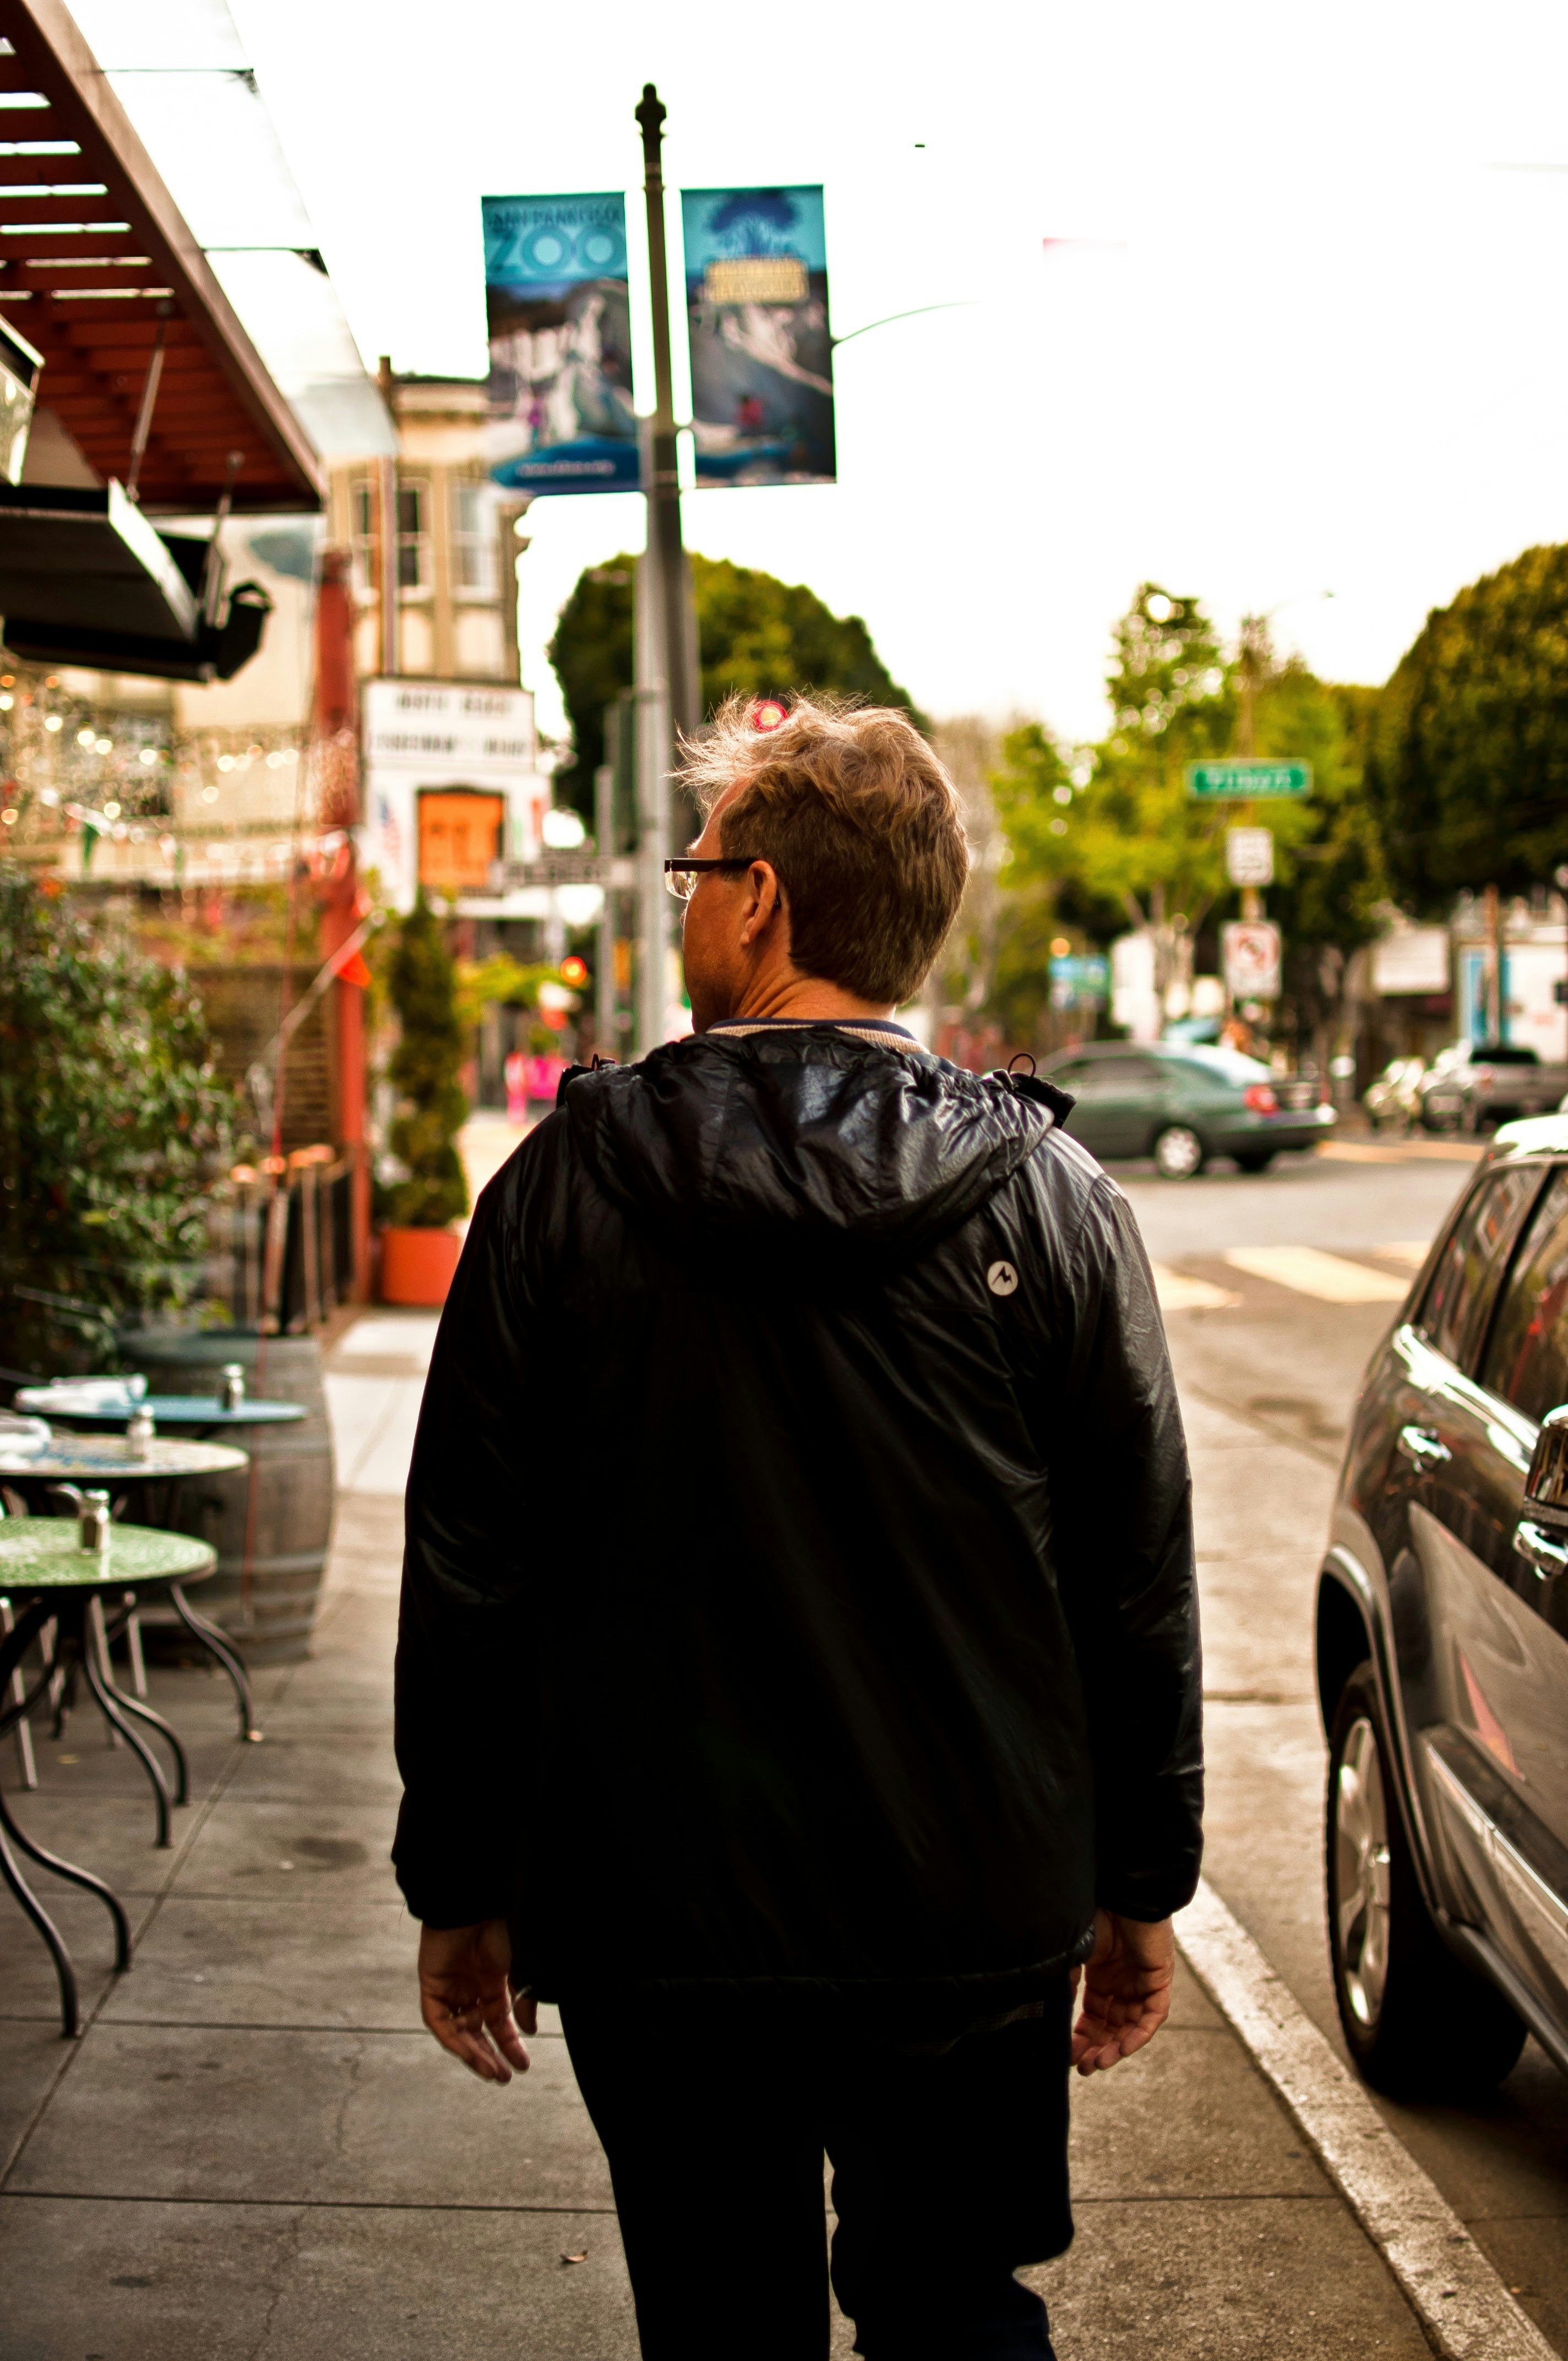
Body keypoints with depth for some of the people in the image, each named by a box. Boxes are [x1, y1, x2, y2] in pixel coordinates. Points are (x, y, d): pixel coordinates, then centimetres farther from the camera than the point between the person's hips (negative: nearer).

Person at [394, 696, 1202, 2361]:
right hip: (981, 1917, 1)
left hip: (661, 1925, -1)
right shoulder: (1050, 1198, -5)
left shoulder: (566, 1189, -7)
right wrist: (1142, 1890, 10)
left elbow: (467, 1577, -3)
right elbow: (1140, 1585, -1)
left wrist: (460, 1890, 7)